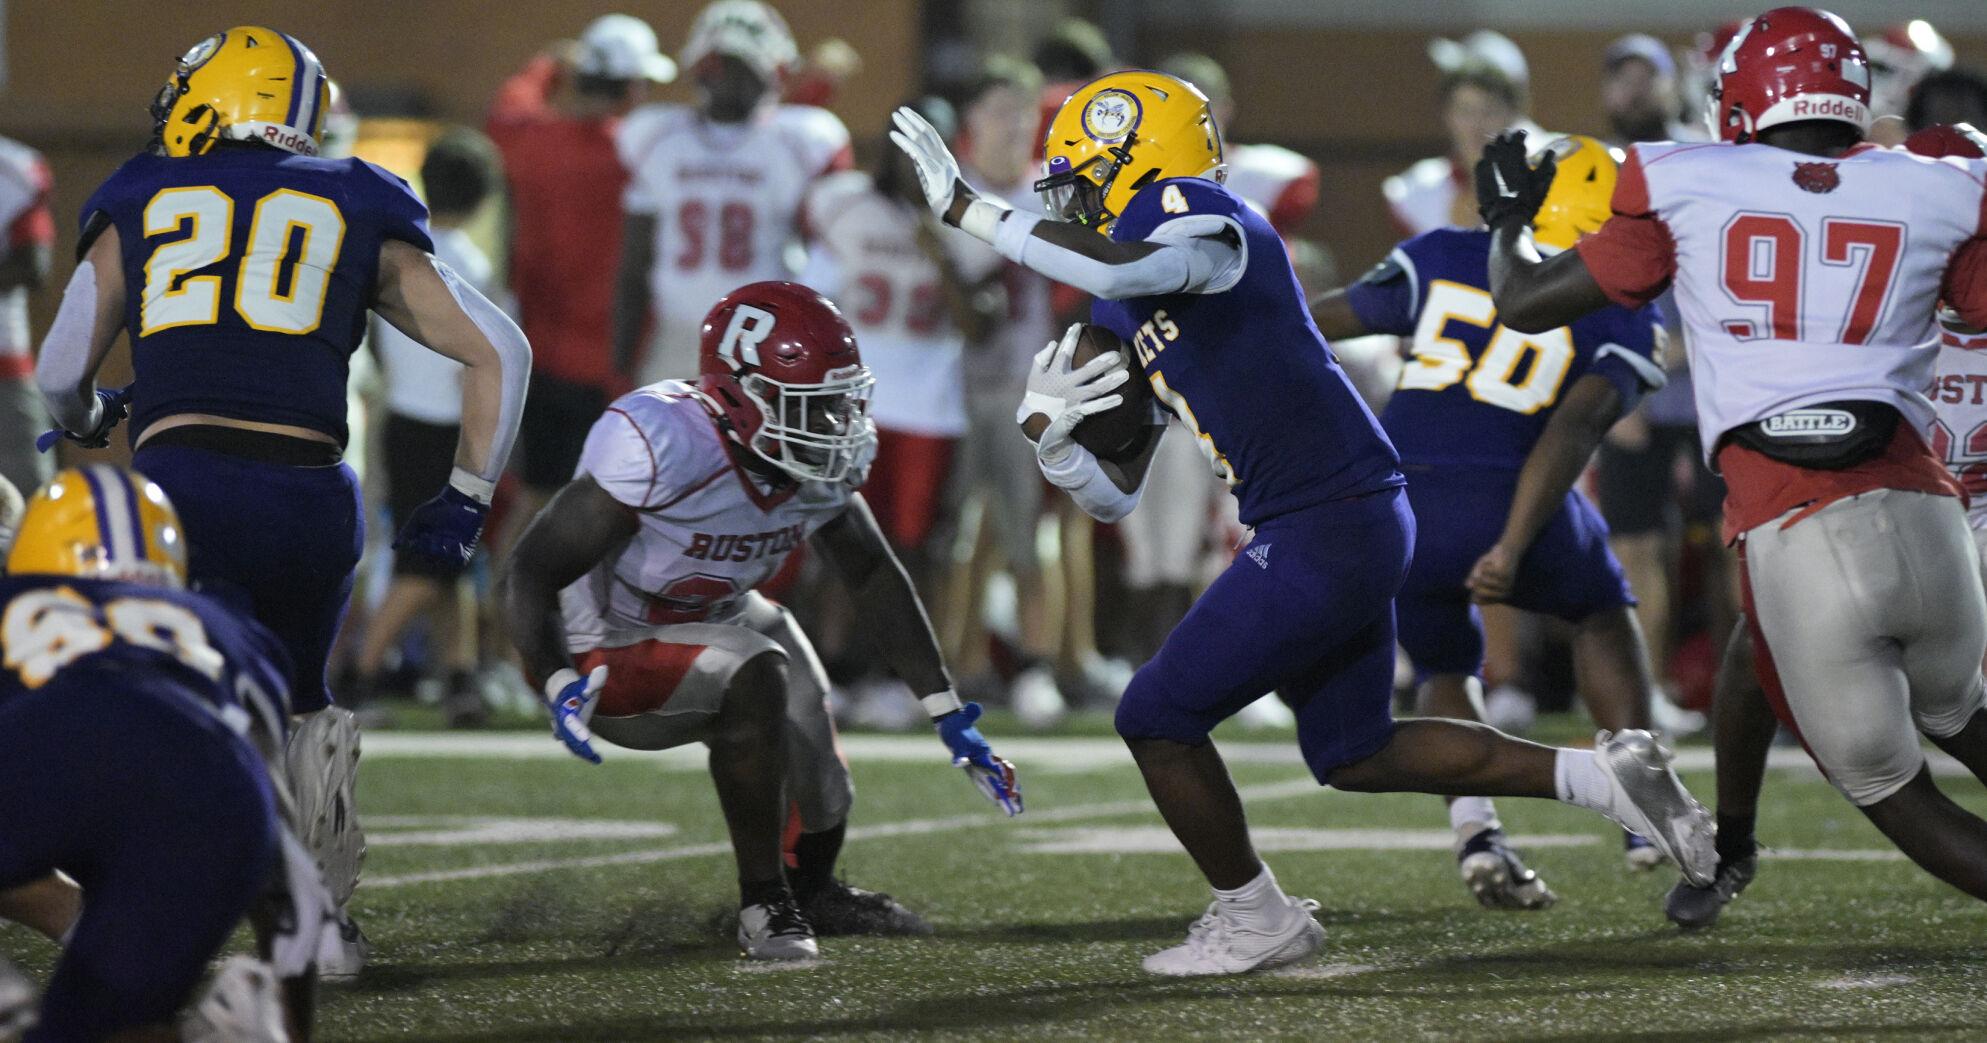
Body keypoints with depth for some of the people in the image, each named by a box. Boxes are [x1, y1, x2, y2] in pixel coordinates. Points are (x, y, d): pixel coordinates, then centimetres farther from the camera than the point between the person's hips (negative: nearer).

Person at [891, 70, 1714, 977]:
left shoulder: (1204, 225, -11)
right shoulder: (1122, 315, 18)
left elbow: (1121, 266, -36)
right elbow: (1115, 495, 19)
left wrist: (965, 209, -30)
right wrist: (1047, 434, -1)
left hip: (1328, 528, -10)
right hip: (1355, 528, 10)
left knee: (1159, 717, -1)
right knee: (1354, 753, 21)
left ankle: (1256, 919, 14)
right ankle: (1604, 775, 22)